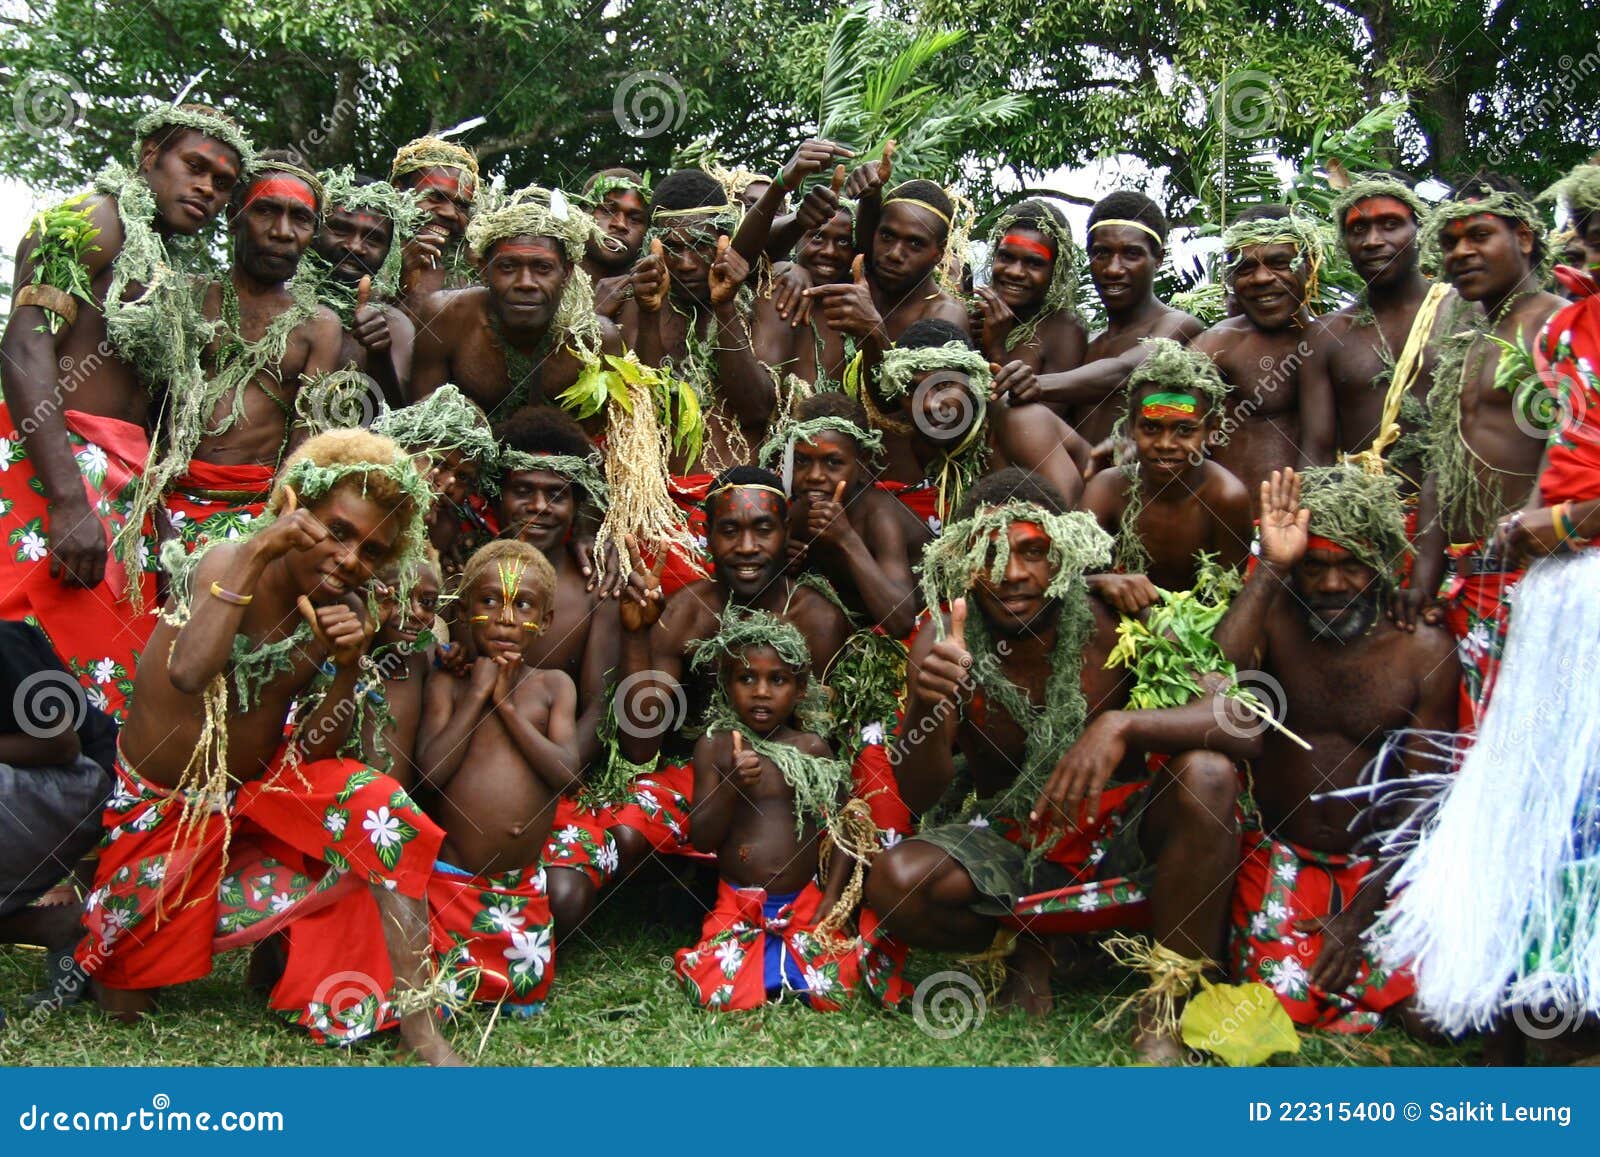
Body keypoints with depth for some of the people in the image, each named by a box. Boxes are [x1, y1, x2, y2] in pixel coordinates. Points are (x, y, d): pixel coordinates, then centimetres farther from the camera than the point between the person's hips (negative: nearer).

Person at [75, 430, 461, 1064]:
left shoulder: (343, 610, -8)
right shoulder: (226, 564, -21)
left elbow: (318, 752, -9)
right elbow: (187, 673, -42)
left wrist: (345, 665, -25)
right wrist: (256, 553, -41)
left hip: (261, 791, 3)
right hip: (159, 806, -3)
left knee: (377, 808, -25)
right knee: (125, 999, 5)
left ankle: (422, 1036, -20)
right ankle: (77, 916, 40)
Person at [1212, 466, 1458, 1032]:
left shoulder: (1426, 653, -3)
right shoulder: (1275, 620, -3)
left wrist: (1358, 916, -12)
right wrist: (1270, 568, -22)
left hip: (1378, 868, 1)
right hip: (1277, 857, -1)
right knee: (1289, 998, -23)